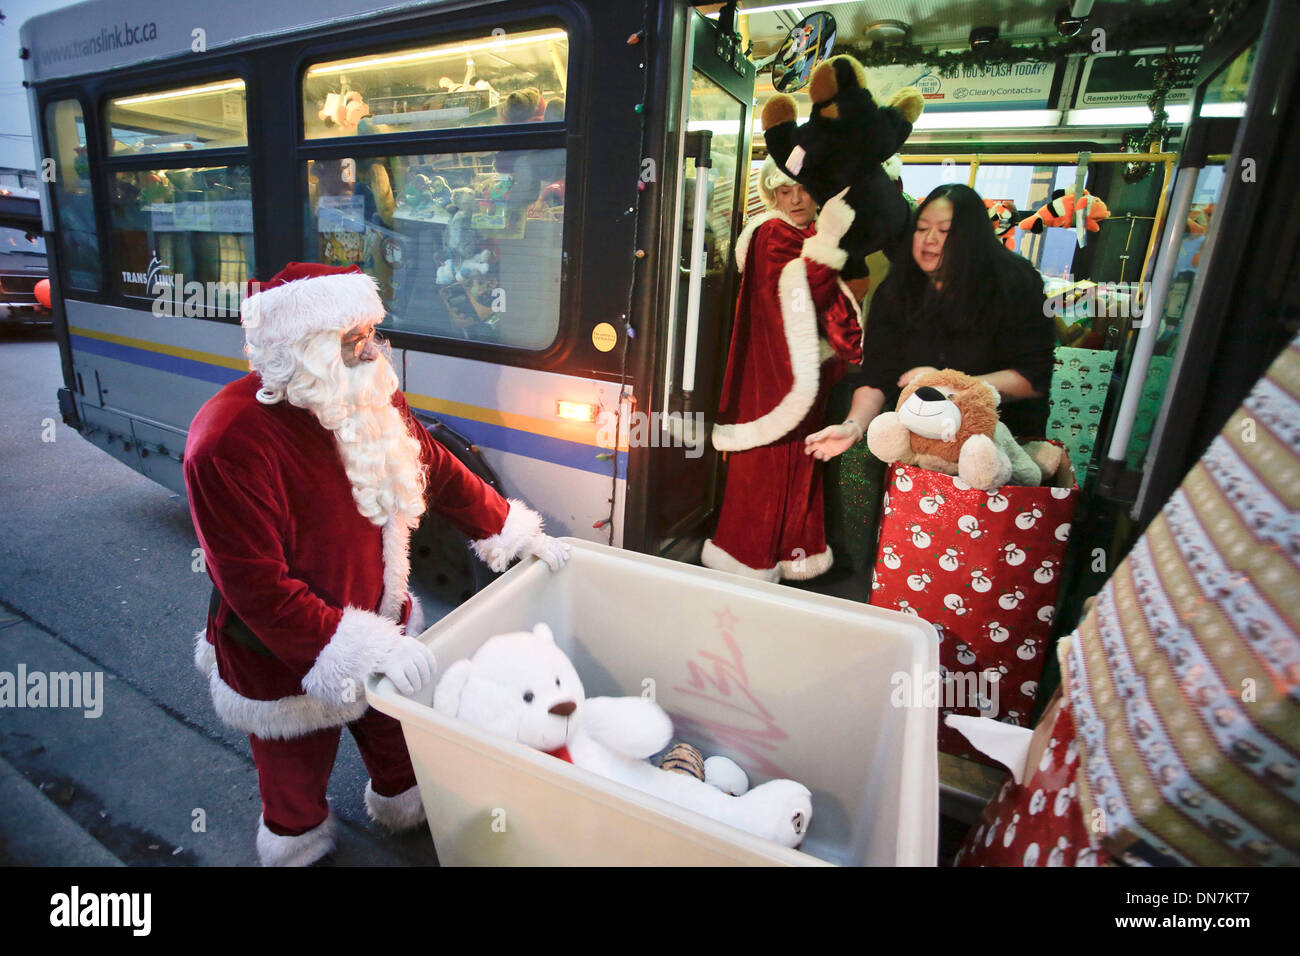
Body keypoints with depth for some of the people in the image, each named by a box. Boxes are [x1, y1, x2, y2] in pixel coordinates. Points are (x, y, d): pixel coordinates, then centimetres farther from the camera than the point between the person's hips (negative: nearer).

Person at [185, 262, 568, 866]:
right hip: (287, 663, -6)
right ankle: (296, 850, 53)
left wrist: (514, 532, 1)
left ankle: (405, 812, 59)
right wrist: (358, 649, -31)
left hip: (379, 627, 6)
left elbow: (438, 471, 3)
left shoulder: (373, 399, -8)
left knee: (397, 742, 29)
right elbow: (258, 590, -28)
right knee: (297, 783, 21)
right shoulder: (230, 443, -30)